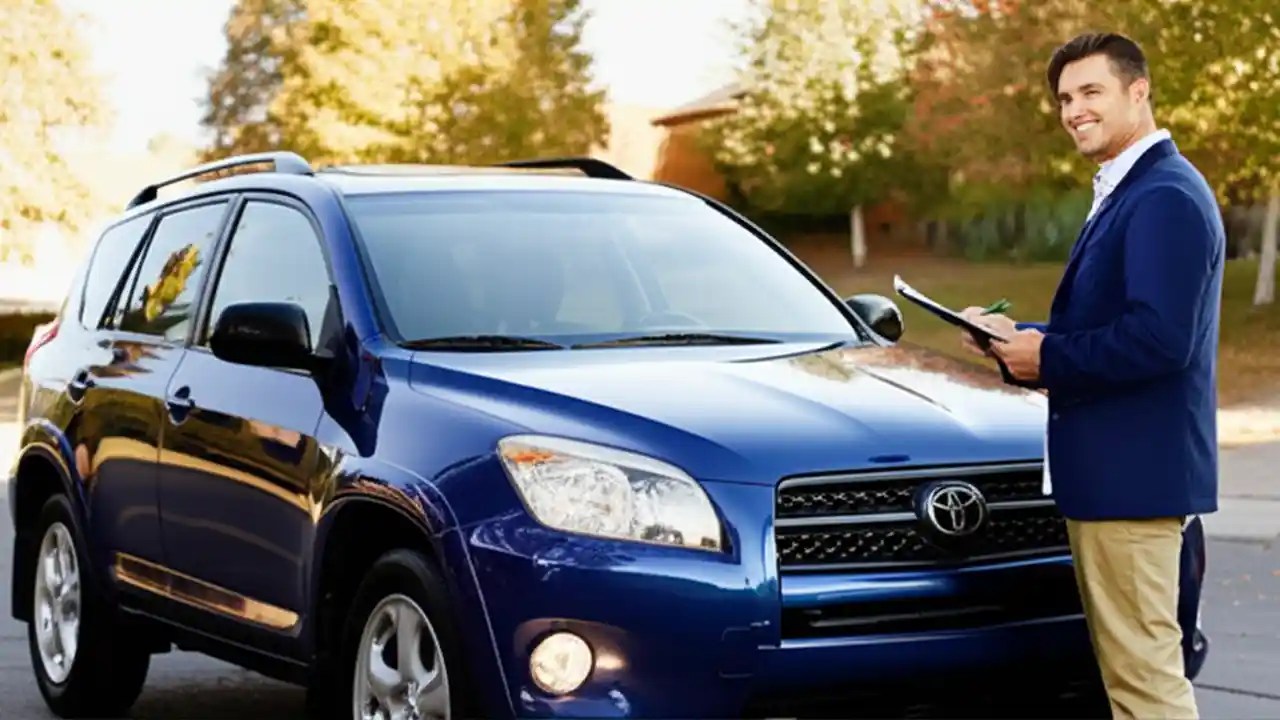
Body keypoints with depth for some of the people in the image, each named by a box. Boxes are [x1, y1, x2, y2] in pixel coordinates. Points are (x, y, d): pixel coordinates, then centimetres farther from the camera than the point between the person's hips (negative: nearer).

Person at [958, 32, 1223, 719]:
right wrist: (1018, 337, 5)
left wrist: (1047, 357, -15)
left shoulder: (1165, 198, -17)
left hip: (1132, 475, -11)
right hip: (1106, 474, 11)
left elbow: (1160, 340, -26)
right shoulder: (1124, 192, 18)